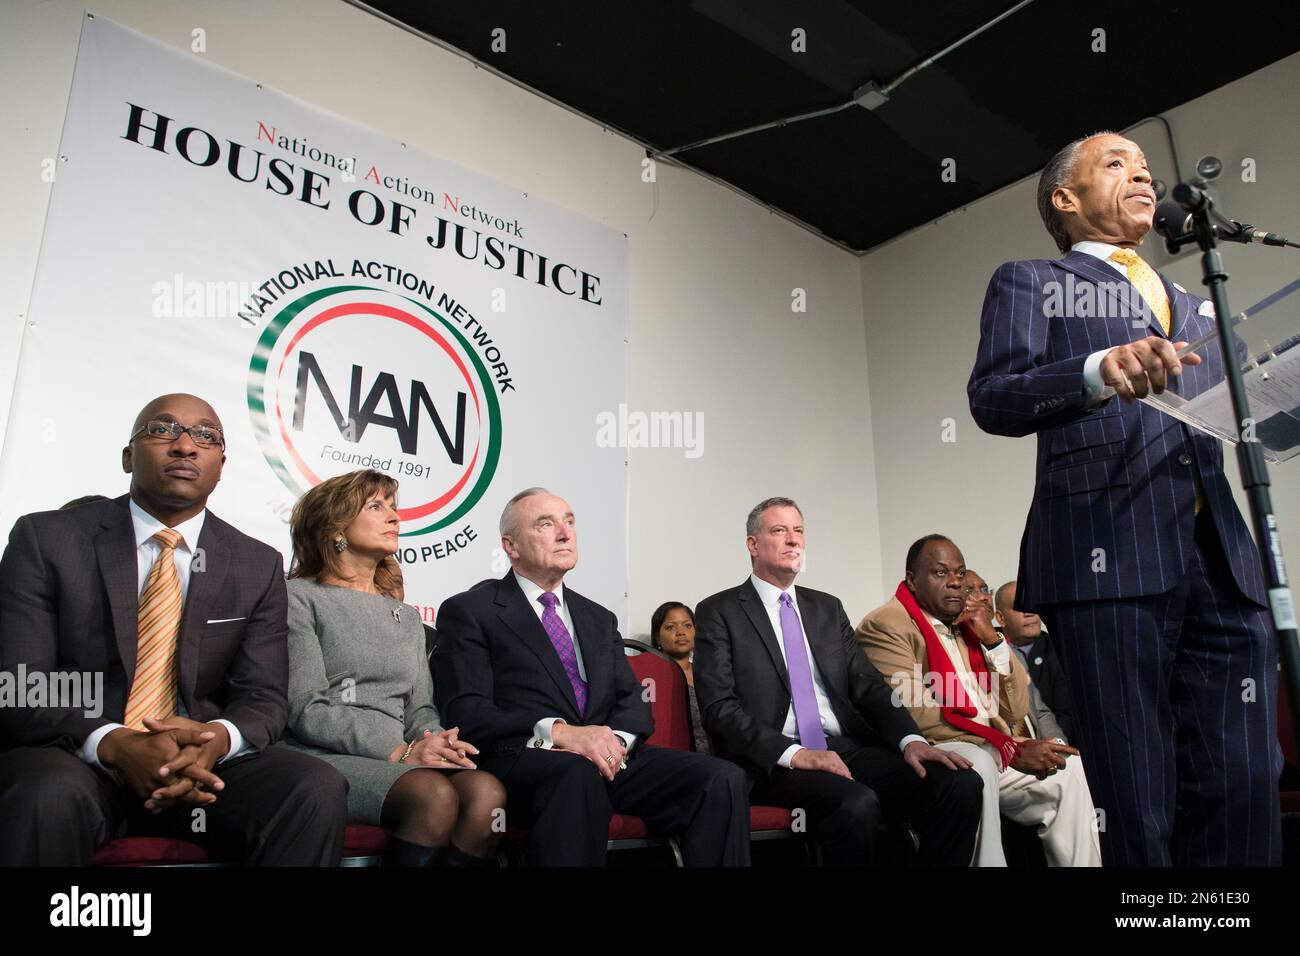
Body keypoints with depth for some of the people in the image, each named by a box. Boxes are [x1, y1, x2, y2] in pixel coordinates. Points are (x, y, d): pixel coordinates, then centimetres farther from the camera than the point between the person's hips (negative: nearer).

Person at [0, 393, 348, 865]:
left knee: (319, 790, -25)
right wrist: (113, 744, -25)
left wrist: (218, 737, -21)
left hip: (201, 762, 2)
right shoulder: (46, 540, 0)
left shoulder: (259, 566, 6)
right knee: (49, 795, -37)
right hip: (74, 757, -2)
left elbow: (262, 697, 3)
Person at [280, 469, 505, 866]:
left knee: (487, 790, -27)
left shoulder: (407, 616, 24)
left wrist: (437, 743, -8)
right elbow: (305, 711, -7)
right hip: (325, 756, -5)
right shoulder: (300, 598, 4)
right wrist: (399, 751, -16)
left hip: (398, 756, 5)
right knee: (435, 794, -33)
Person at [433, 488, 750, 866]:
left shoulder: (600, 619, 25)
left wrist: (618, 740, -9)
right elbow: (466, 712, -7)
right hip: (522, 761, -5)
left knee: (722, 778, -20)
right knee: (577, 773, -40)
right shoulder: (469, 612, 5)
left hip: (608, 758, 5)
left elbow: (631, 700, 15)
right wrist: (558, 733, -20)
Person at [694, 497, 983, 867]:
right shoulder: (719, 612, 3)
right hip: (776, 761, -5)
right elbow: (719, 708, -7)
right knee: (857, 804, -36)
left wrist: (910, 739, -7)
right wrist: (794, 754, -19)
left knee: (961, 784, -19)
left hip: (848, 747, 5)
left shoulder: (828, 608, 20)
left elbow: (869, 685, 12)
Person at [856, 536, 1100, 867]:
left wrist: (991, 637, 0)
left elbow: (1015, 710, 13)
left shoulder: (970, 625, 17)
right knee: (976, 764, -34)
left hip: (991, 754, 7)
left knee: (1066, 765, -10)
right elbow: (918, 717, -17)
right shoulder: (884, 626, -6)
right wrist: (1010, 750, -18)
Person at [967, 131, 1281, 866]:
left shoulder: (1198, 310, 31)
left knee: (1246, 789, -3)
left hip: (1222, 558, 5)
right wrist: (1101, 371, -22)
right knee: (1138, 800, -5)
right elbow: (991, 397, -4)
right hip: (1109, 552, -5)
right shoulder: (1030, 283, 14)